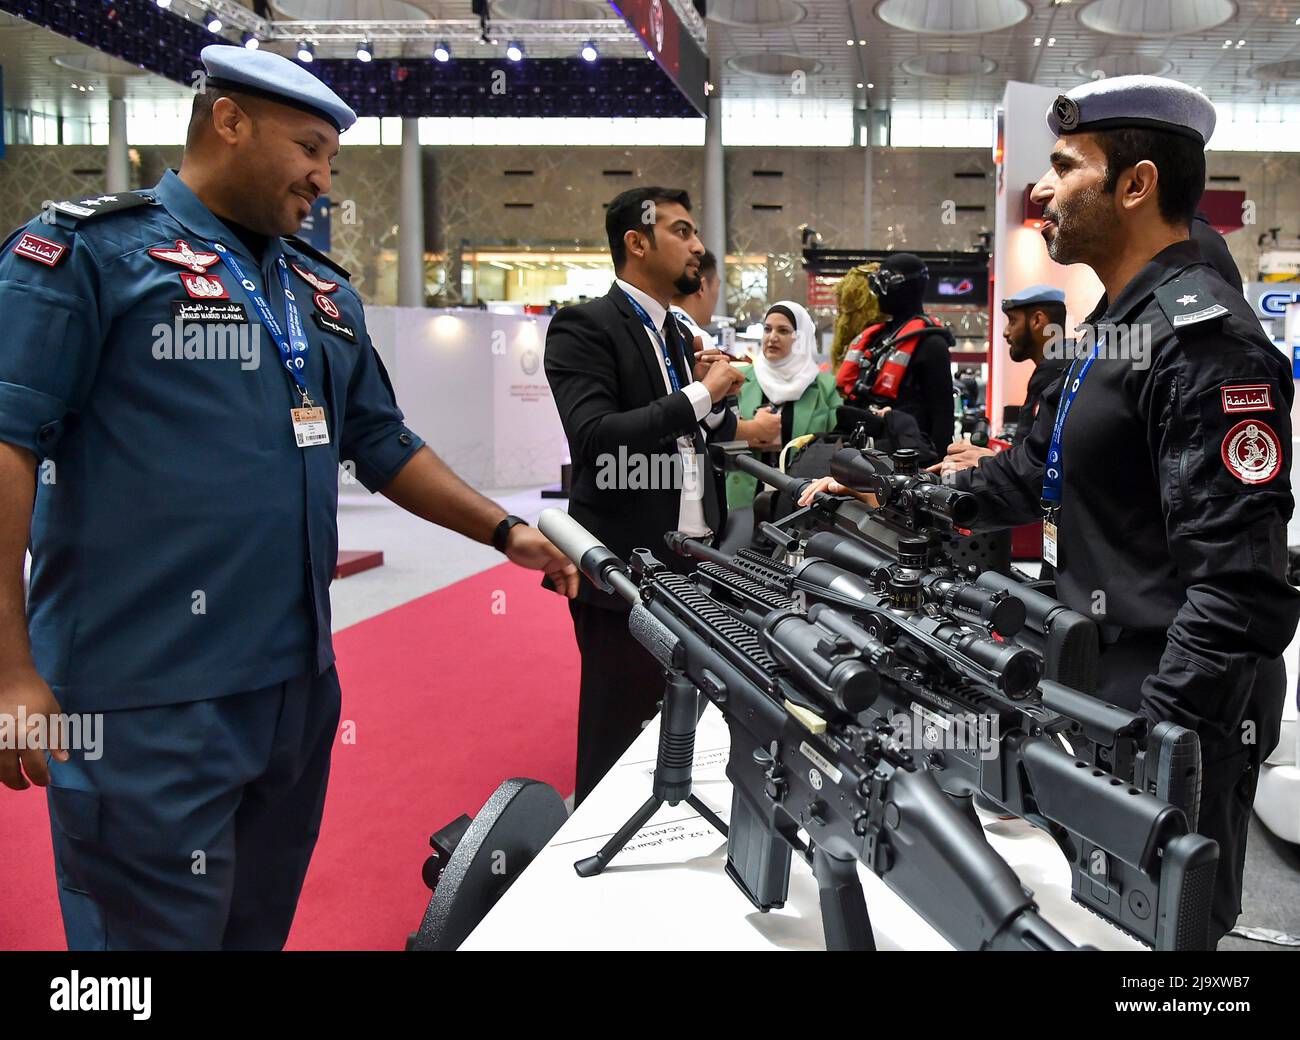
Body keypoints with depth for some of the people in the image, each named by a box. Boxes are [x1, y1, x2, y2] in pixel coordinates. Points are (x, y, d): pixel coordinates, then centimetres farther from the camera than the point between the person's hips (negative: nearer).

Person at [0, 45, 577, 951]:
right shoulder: (92, 249, -7)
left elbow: (383, 446, 20)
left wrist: (507, 532, 12)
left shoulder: (324, 290, 14)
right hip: (147, 700, -7)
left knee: (262, 922, 19)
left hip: (297, 679, 7)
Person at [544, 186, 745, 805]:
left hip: (695, 568, 8)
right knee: (617, 752, 3)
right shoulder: (584, 327, -9)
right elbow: (594, 439, -22)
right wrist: (699, 395, -17)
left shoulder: (681, 336, 16)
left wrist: (719, 399, -1)